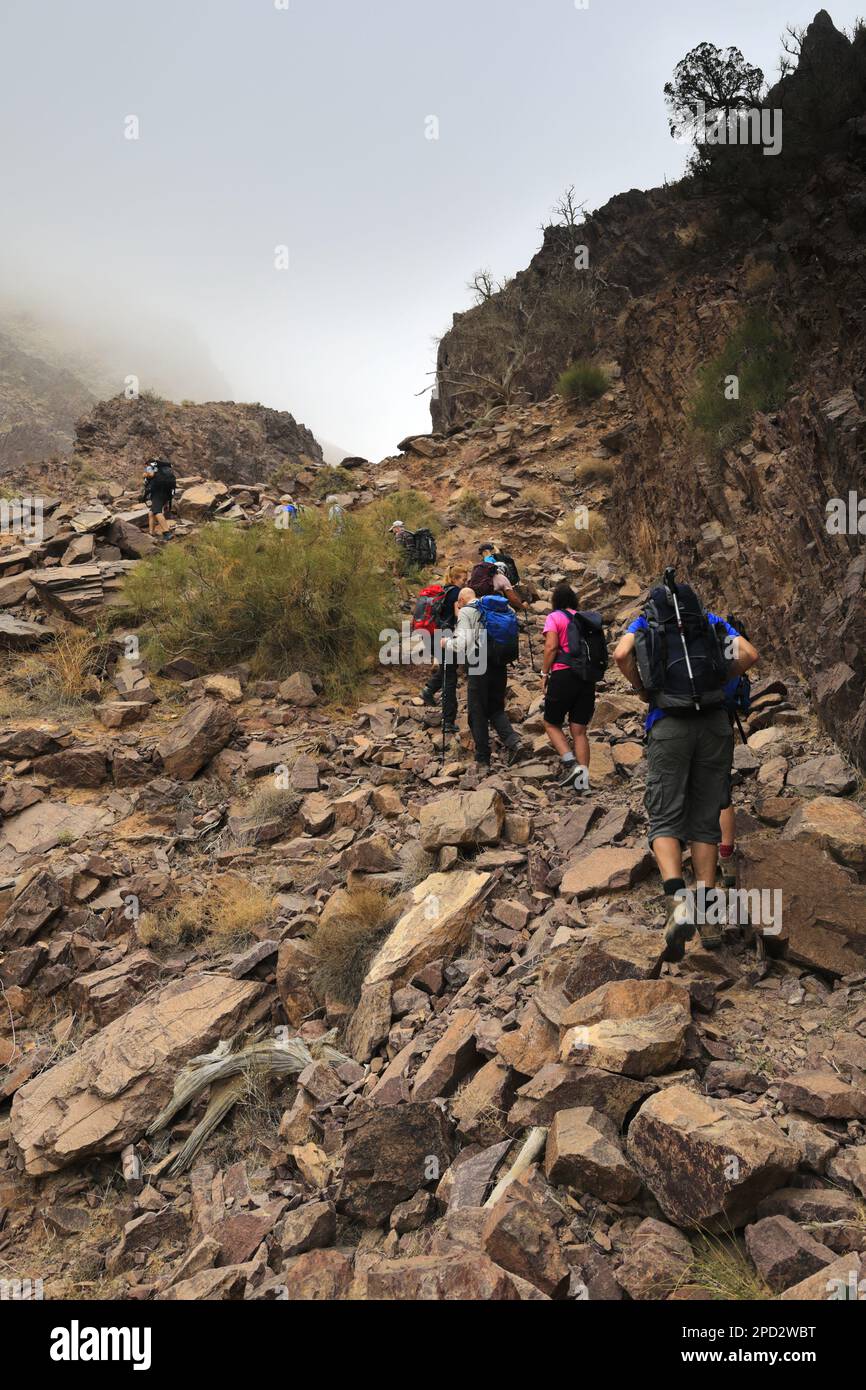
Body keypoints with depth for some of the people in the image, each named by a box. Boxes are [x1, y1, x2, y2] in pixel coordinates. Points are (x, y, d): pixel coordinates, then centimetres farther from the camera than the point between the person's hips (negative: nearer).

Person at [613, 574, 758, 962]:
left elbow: (622, 655, -8)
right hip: (715, 723, 2)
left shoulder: (644, 622, 13)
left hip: (668, 725, -2)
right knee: (705, 820, 10)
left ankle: (678, 902, -21)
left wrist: (641, 690, 8)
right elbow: (749, 655, 1)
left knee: (665, 819, 1)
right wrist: (719, 681, 16)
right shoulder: (713, 622, 17)